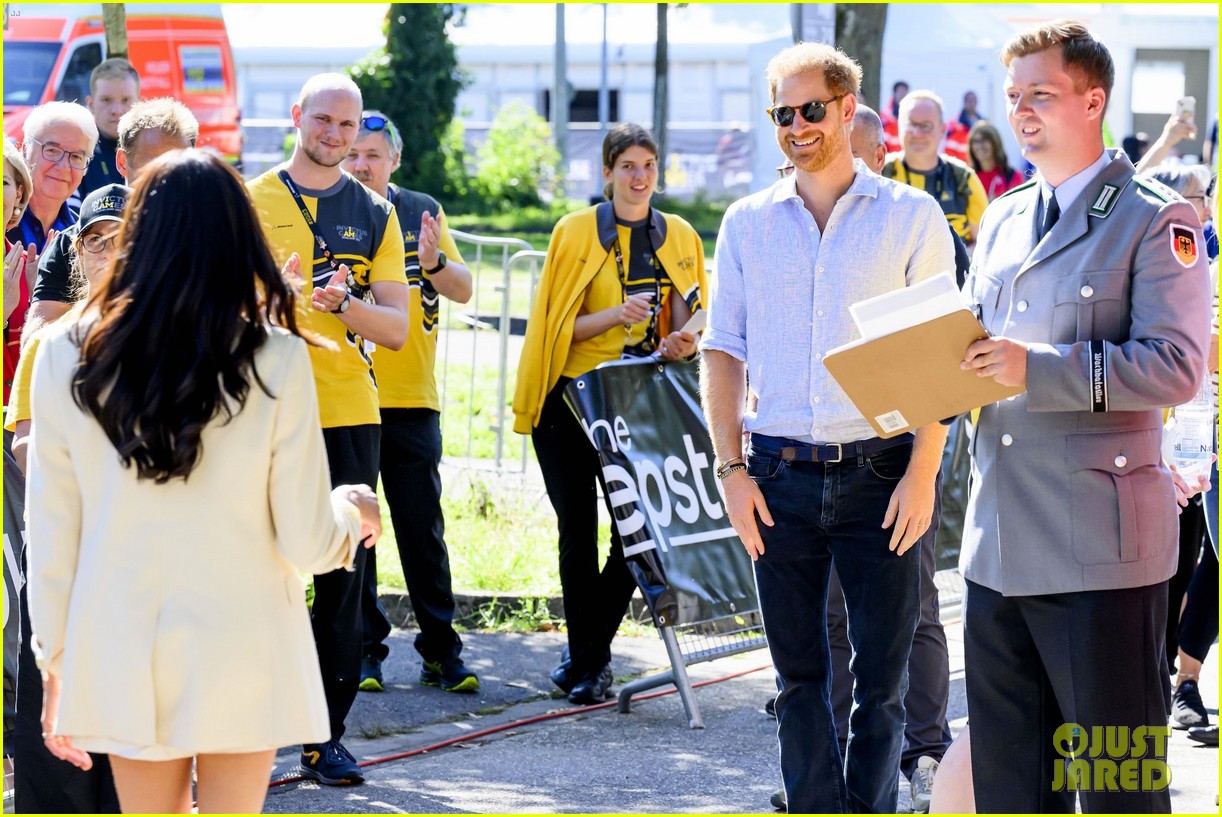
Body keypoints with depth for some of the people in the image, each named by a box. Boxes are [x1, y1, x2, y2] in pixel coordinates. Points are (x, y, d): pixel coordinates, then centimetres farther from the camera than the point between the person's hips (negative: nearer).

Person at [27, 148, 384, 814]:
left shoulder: (65, 356, -5)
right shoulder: (276, 362, -10)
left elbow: (51, 534, -1)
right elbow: (308, 544, -8)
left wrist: (56, 662, 10)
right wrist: (354, 510, 14)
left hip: (121, 655, 2)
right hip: (242, 654, -2)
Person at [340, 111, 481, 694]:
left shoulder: (422, 213, 8)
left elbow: (462, 291, 4)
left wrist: (434, 262, -17)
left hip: (411, 402, 2)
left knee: (422, 526, 4)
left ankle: (441, 652, 10)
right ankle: (364, 649, 10)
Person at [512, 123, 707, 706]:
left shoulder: (680, 238, 8)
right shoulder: (576, 232, -1)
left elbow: (694, 324, 13)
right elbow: (557, 324, -4)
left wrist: (680, 344, -10)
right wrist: (616, 315, -20)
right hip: (572, 397, -2)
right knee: (578, 530, 1)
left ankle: (588, 656, 10)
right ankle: (586, 653, 13)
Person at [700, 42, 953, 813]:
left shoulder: (910, 216, 2)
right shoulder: (748, 222, 10)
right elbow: (722, 351, 11)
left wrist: (922, 473, -9)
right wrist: (732, 468, 0)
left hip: (879, 474, -2)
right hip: (779, 475, 2)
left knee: (883, 676, 0)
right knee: (800, 674, 6)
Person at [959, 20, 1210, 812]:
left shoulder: (1156, 221, -5)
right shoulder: (1002, 221, 17)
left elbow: (1176, 366, -16)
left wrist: (1038, 368, -22)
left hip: (1101, 547, -7)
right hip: (1000, 543, 7)